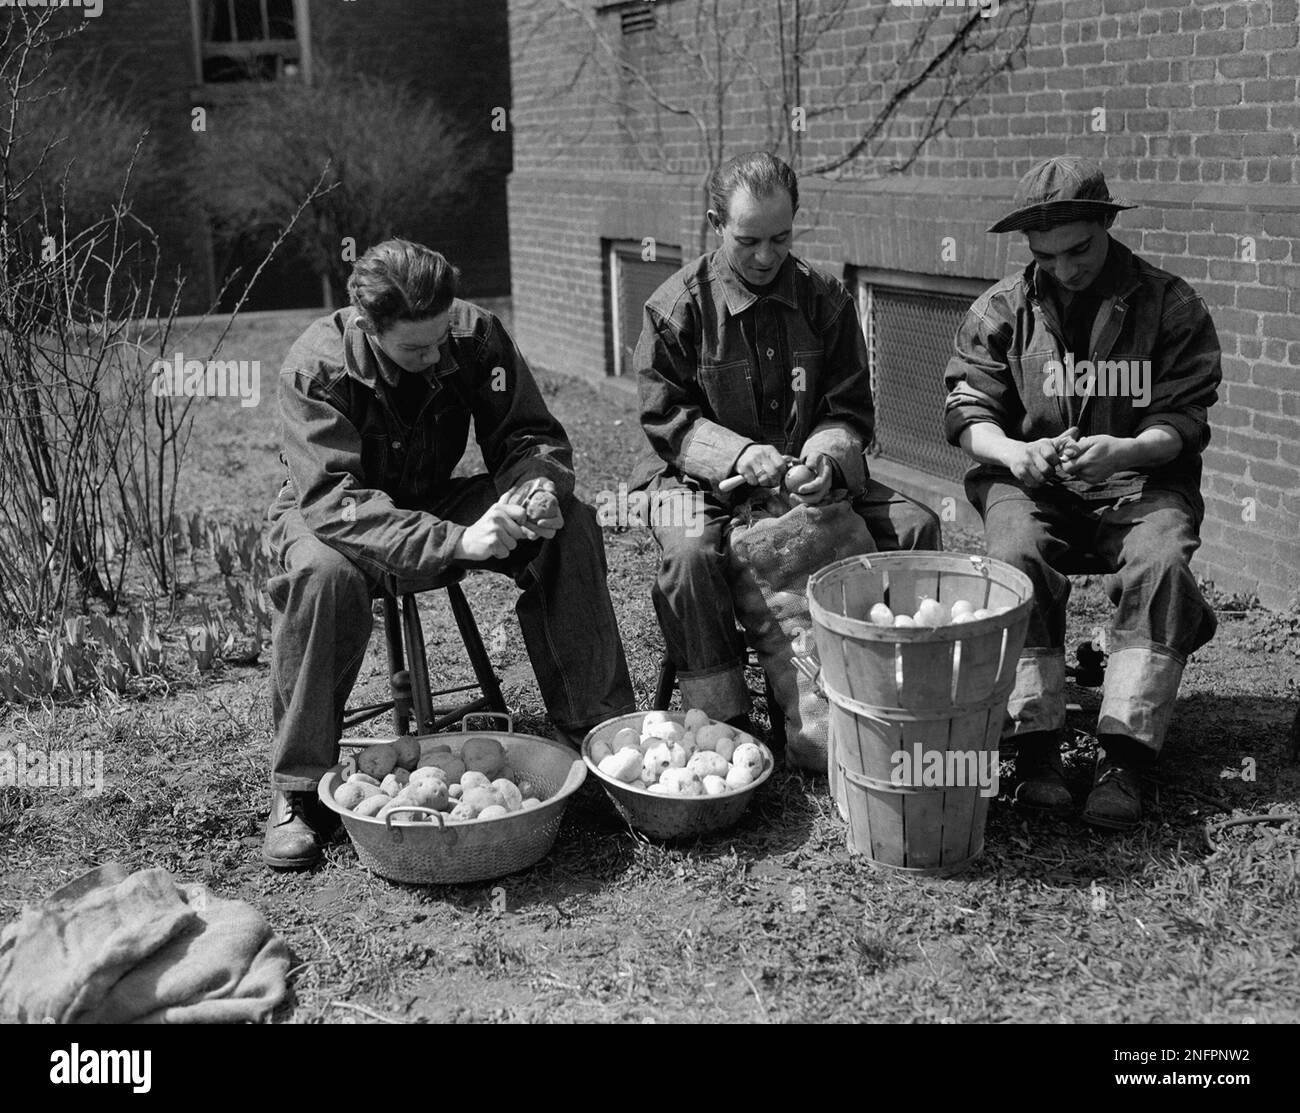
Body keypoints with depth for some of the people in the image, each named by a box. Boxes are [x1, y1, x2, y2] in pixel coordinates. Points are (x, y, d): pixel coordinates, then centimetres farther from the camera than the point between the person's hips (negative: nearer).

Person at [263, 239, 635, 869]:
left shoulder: (474, 334, -17)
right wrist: (456, 540, -50)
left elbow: (531, 437, -10)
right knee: (323, 573, -39)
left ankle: (600, 726, -11)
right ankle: (297, 790, -24)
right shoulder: (315, 368, -27)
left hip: (437, 503, 4)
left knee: (570, 525, -20)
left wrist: (538, 488, -35)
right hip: (326, 515, -3)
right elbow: (333, 500, -38)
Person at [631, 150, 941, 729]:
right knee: (691, 553, -35)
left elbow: (849, 410, 4)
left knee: (914, 526, -14)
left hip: (810, 474, 3)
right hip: (700, 478, -3)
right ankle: (723, 723, -20)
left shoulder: (826, 300, 2)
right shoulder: (676, 306, -7)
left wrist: (826, 455, -20)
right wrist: (740, 454, -23)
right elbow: (664, 417, -7)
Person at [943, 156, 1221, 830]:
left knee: (1161, 562, -31)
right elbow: (967, 411, 4)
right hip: (1030, 484, 1)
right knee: (1017, 558, -31)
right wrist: (1013, 452, -18)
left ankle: (1124, 759, -29)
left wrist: (1123, 450, -23)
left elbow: (1185, 421, -2)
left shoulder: (1170, 306, 1)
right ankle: (1035, 746, -26)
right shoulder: (1001, 309, 5)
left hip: (1140, 482, 0)